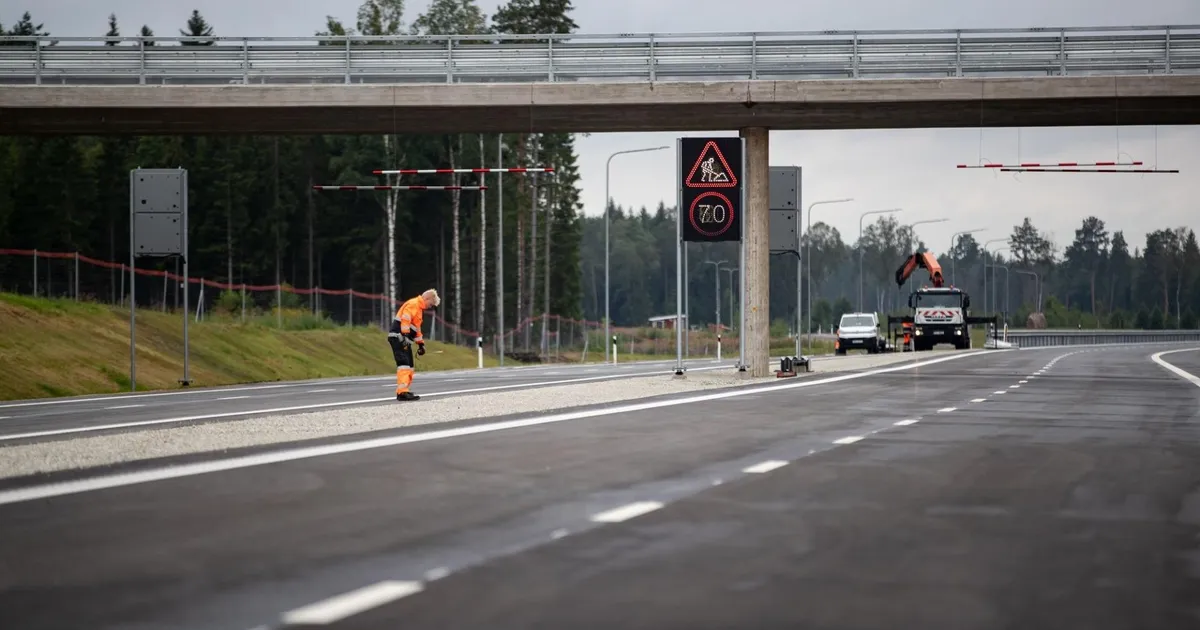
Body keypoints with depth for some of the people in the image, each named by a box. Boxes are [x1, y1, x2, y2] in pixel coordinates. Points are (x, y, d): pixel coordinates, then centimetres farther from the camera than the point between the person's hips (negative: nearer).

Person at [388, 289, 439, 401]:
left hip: (405, 341, 10)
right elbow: (405, 319, -23)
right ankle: (402, 392, -27)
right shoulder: (413, 304, -9)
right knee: (404, 363, -19)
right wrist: (405, 335, -31)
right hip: (398, 337, -10)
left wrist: (421, 344, 31)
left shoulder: (420, 309, 24)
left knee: (409, 366, 8)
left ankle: (402, 391, 11)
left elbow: (416, 328, 32)